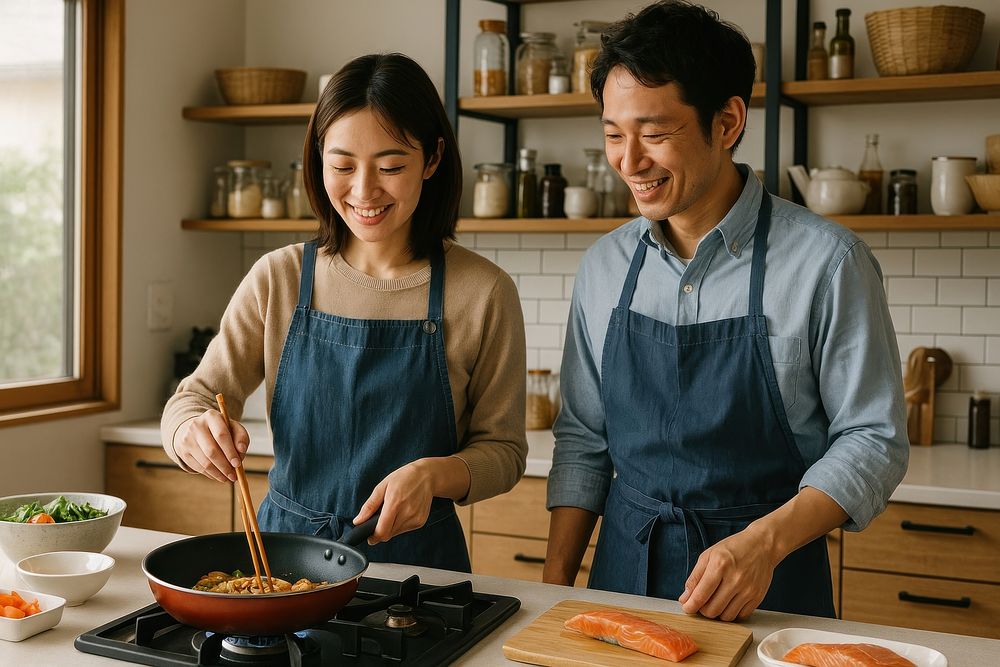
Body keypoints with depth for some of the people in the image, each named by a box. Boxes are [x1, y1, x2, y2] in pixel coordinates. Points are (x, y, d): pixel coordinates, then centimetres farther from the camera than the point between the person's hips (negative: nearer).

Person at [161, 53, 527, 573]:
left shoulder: (483, 292, -6)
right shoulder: (278, 279, 1)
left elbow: (503, 450, 0)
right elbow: (197, 394, 2)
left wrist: (434, 473, -20)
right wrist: (194, 431, -21)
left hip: (416, 558, -3)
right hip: (284, 547, 4)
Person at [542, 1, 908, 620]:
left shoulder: (827, 262, -13)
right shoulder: (604, 266, 0)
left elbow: (874, 441, -10)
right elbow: (582, 437, 6)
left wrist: (765, 541, -24)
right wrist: (556, 583, 0)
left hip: (769, 591, -3)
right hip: (623, 567, 4)